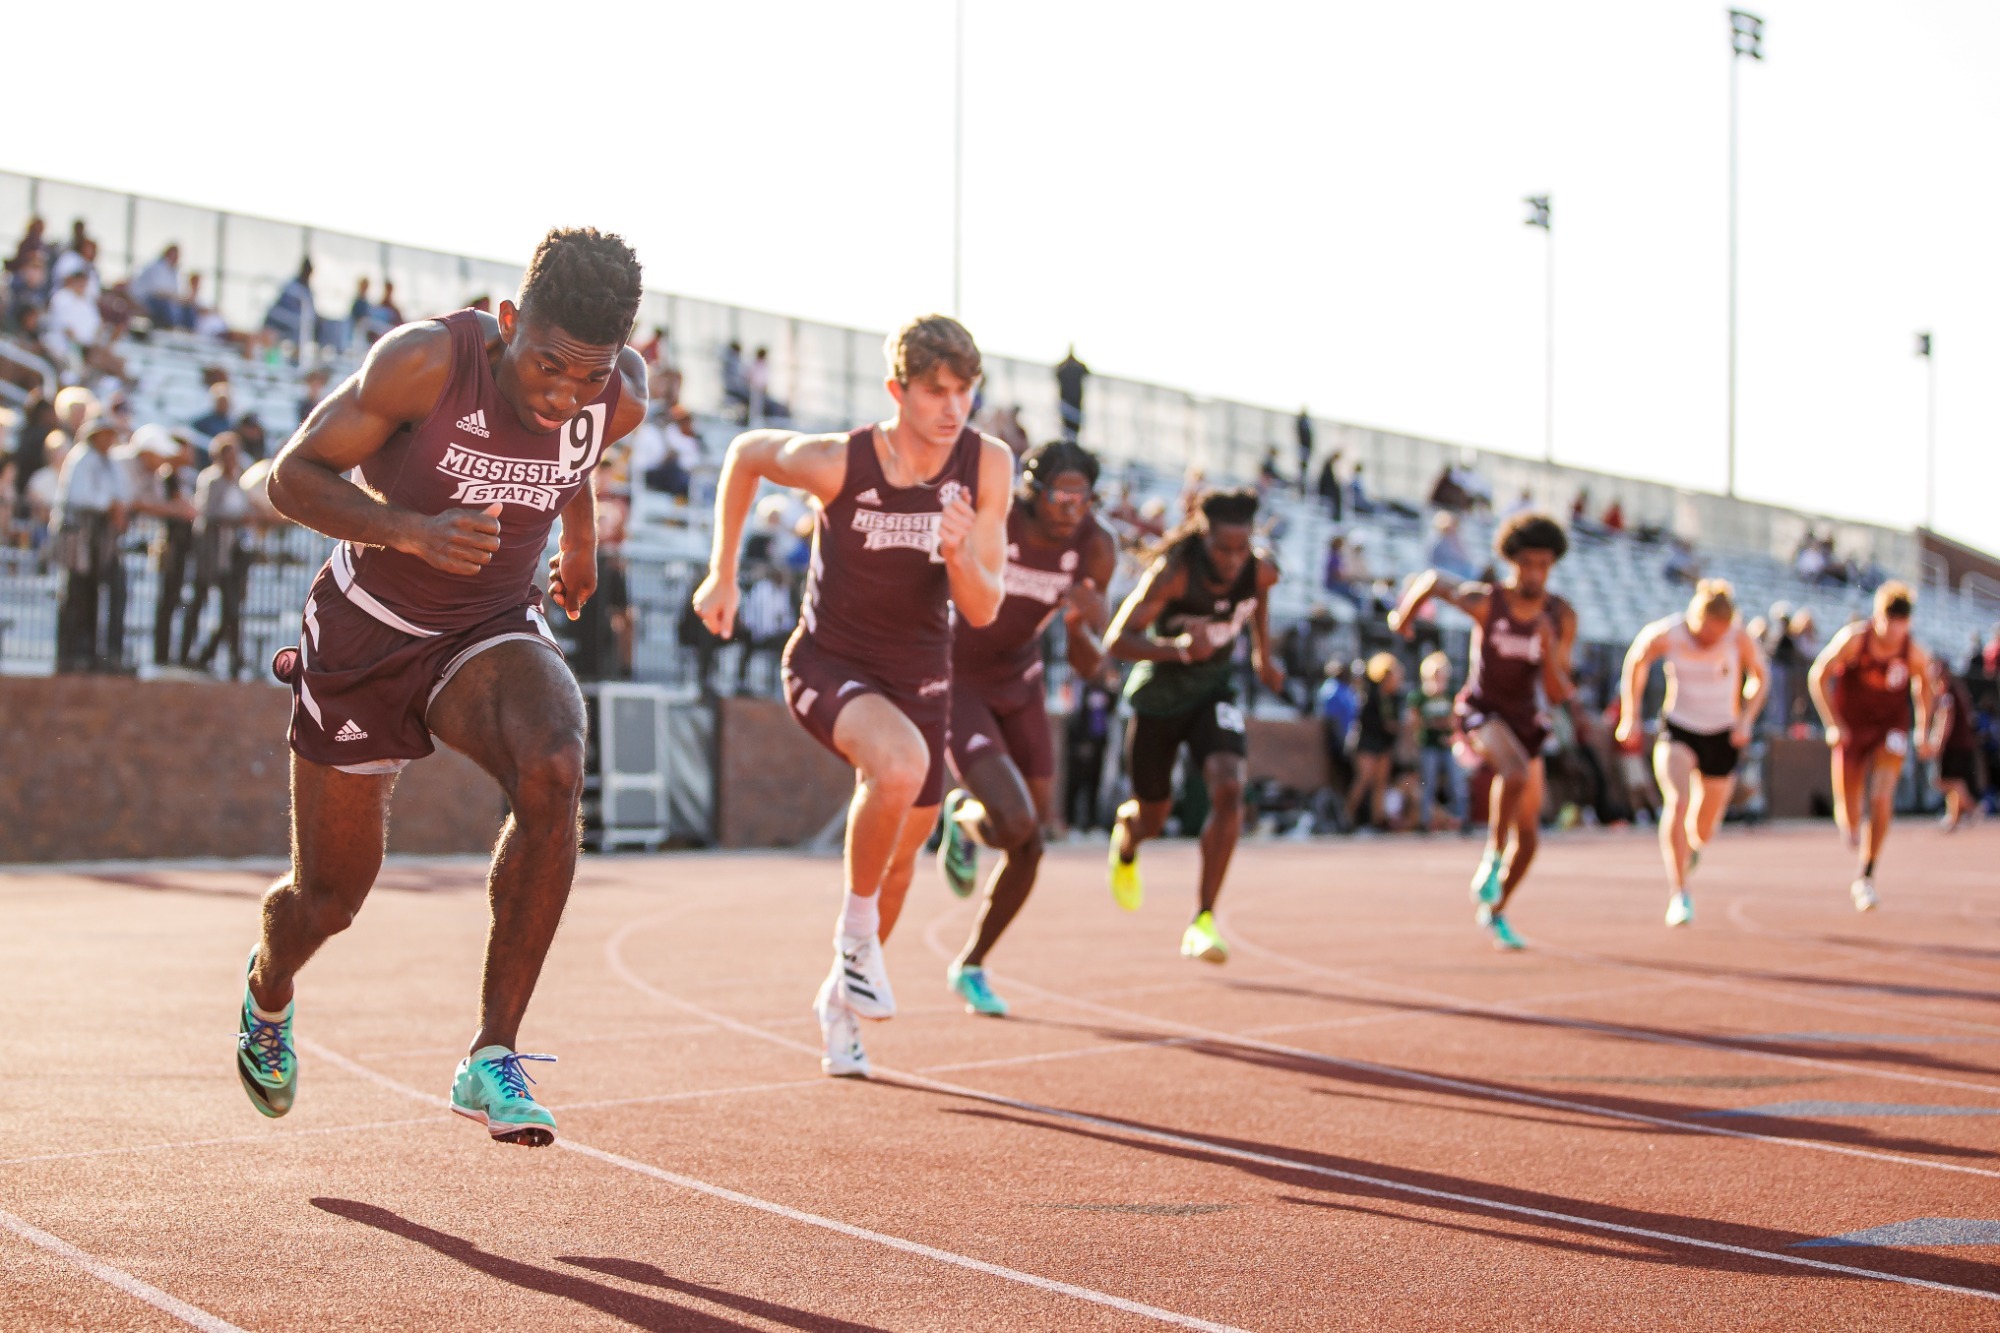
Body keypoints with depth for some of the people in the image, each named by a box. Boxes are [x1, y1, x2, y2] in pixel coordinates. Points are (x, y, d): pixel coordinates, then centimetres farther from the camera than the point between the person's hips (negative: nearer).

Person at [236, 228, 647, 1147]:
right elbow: (293, 475, -20)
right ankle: (269, 987, 51)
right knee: (329, 900, 11)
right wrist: (413, 530, -35)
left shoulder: (620, 401, -15)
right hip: (366, 637, -2)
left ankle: (493, 1056, -24)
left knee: (552, 770, -33)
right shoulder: (425, 362, -27)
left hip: (492, 632, 2)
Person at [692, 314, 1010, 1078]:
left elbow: (982, 611, -12)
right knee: (901, 764, -35)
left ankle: (840, 998, 44)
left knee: (899, 857, 16)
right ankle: (856, 930, -10)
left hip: (919, 674, 4)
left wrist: (961, 555, -34)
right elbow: (745, 454, 0)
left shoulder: (988, 466, -15)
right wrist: (722, 575, 3)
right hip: (830, 663, -4)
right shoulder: (836, 463, -22)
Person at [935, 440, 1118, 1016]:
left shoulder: (1095, 550, -15)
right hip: (955, 682, -5)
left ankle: (970, 966, 31)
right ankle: (962, 817, 16)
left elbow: (1089, 667, -11)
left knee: (1030, 848, 7)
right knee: (1014, 824, -23)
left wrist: (1080, 625, -31)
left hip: (1020, 686, 5)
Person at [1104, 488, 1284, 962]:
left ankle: (1203, 922, -19)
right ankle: (1125, 837, 55)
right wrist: (1179, 648, -51)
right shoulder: (1172, 572, -29)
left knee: (1228, 790, -25)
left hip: (1214, 691, 2)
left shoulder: (1260, 571, -16)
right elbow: (1117, 640, -35)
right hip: (1158, 696, -2)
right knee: (1152, 820, 14)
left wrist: (1263, 656, 16)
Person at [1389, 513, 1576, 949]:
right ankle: (1492, 859, -17)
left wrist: (1549, 650, -28)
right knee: (1515, 772, -36)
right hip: (1481, 711, -4)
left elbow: (1557, 695, -13)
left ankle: (1495, 911, 26)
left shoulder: (1562, 618, -11)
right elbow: (1433, 580, 0)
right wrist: (1405, 613, 8)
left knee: (1529, 834, 7)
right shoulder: (1484, 602, -19)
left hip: (1525, 717, 4)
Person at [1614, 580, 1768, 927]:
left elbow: (1760, 677, 2)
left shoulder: (1739, 638, -16)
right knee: (1677, 800, -28)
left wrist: (1746, 719, -11)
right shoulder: (1666, 635, -17)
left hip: (1722, 736, 1)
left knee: (1703, 831, 10)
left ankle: (1690, 845, 50)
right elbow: (1636, 661, 3)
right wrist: (1631, 716, 4)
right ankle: (1678, 895, -28)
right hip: (1678, 729, -1)